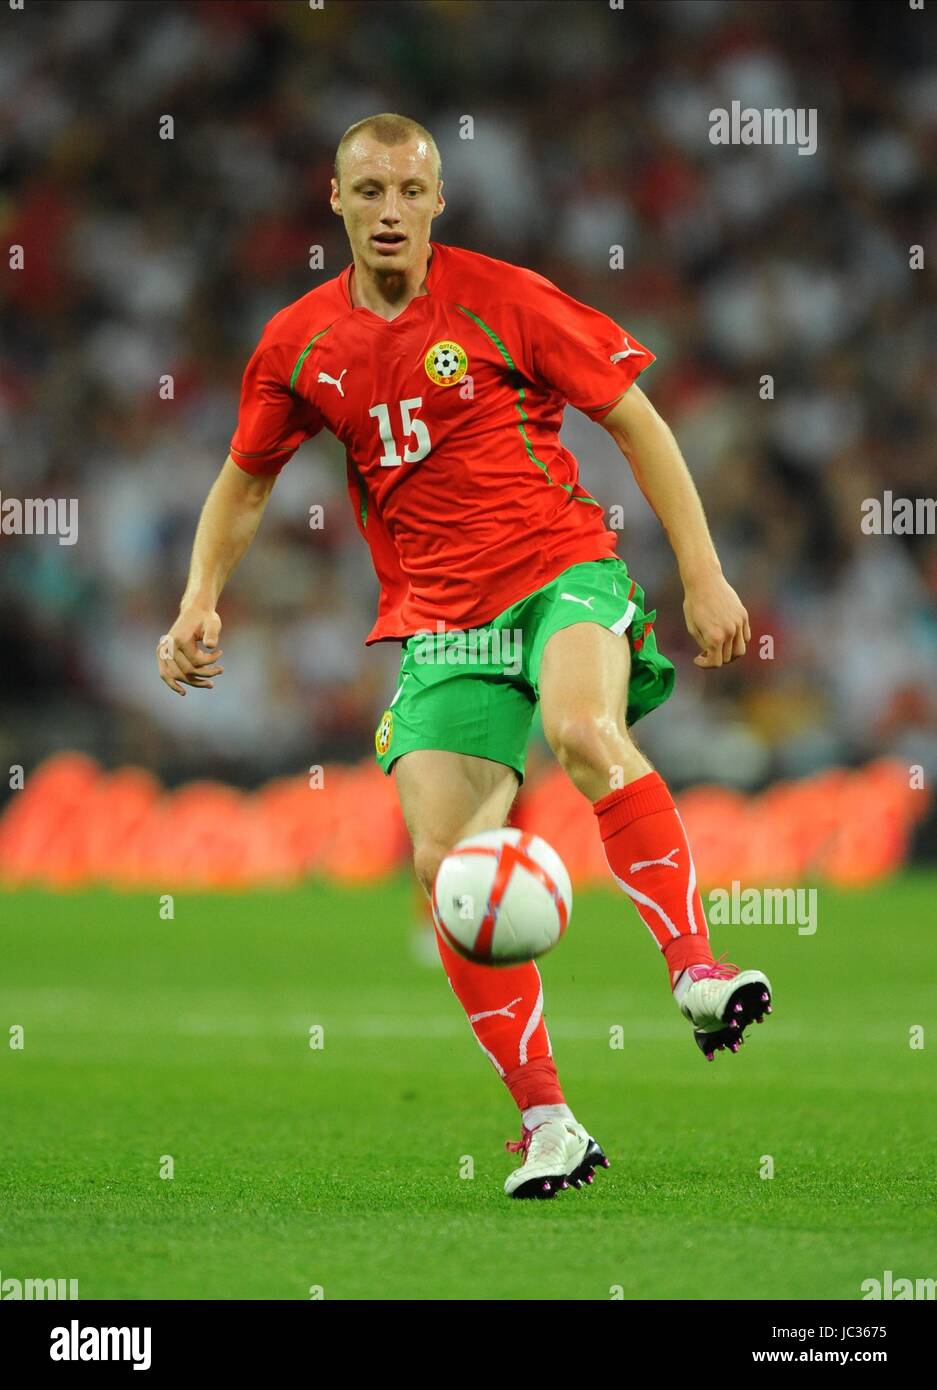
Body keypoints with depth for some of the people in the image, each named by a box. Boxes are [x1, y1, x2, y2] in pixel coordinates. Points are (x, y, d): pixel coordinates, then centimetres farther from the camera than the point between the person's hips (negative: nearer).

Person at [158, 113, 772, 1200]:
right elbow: (244, 483, 22)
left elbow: (635, 421, 2)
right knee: (444, 862, -11)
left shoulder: (501, 298, -4)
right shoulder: (299, 345, 6)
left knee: (582, 732, -37)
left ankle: (695, 969, -32)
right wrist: (200, 602, 7)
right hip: (437, 618, 3)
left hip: (562, 572, -3)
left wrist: (703, 575, -2)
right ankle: (547, 1124, -3)